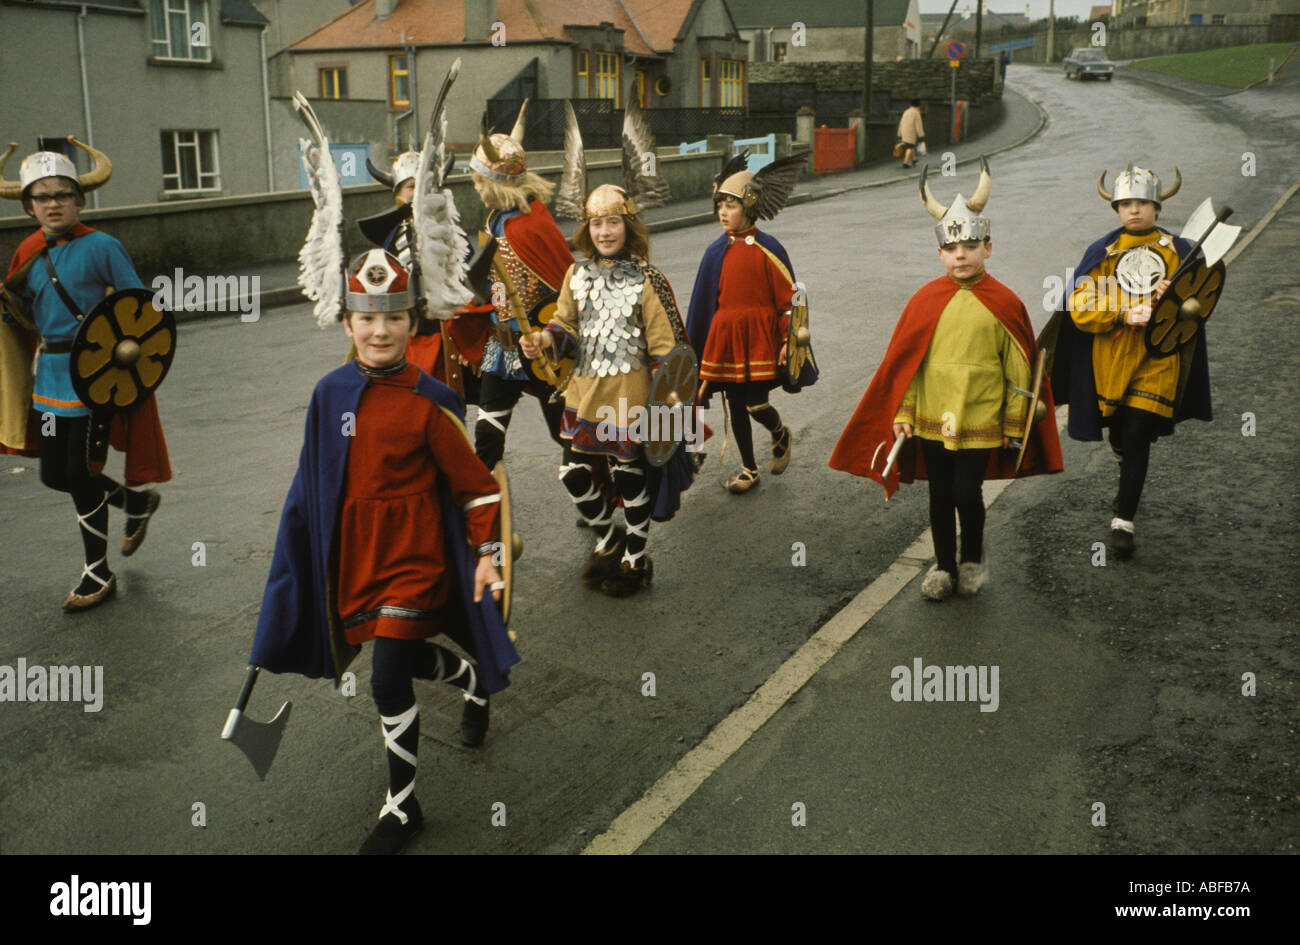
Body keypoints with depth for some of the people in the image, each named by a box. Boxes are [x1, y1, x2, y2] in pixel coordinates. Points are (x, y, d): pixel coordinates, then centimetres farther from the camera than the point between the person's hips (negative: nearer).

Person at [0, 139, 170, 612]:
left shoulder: (102, 247, -8)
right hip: (49, 378, 6)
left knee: (80, 476, -2)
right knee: (55, 475, 11)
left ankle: (97, 576, 16)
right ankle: (136, 501, 38)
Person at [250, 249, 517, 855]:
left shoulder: (428, 402, -13)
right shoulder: (330, 393, 1)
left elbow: (473, 481, -7)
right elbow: (313, 483, 11)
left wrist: (487, 552, -10)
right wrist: (299, 552, 14)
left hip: (414, 557, -5)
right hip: (355, 558, 5)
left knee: (388, 680, -8)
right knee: (411, 656, 21)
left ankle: (401, 806, 12)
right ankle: (477, 682, 55)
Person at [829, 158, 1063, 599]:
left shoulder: (1004, 303, -5)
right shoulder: (927, 299, 0)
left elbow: (1018, 368, 2)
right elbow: (904, 360, 4)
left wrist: (1014, 423, 4)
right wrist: (902, 413, 2)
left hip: (980, 419, -2)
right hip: (931, 417, 2)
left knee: (966, 492, -3)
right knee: (940, 495, 11)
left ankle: (973, 556, 25)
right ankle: (944, 565, 29)